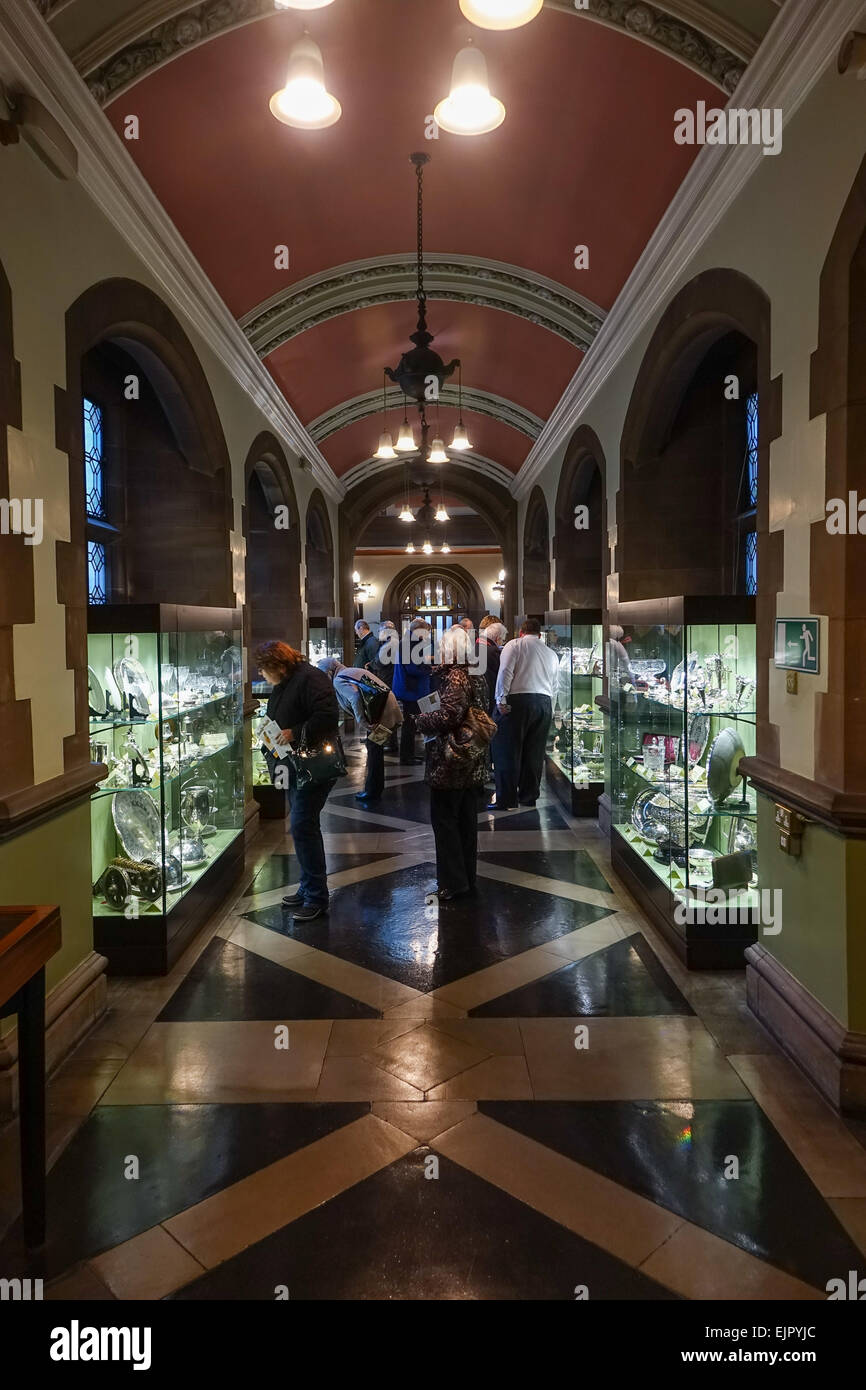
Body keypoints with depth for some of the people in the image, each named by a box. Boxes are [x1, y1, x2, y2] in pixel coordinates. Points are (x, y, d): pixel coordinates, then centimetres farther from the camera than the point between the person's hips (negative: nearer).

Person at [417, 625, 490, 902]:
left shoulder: (454, 678, -17)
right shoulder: (476, 677, 10)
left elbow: (448, 715, -25)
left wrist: (422, 720, -8)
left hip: (450, 762, -9)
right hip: (473, 763, 9)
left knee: (444, 820, 1)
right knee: (466, 821, 15)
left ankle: (453, 883, 7)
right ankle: (467, 878, 25)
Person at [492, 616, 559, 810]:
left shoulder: (514, 645, 6)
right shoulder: (551, 654, 22)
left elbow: (505, 672, -8)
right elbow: (555, 687, 20)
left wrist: (501, 700, -10)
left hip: (519, 700, -5)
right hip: (545, 702, 5)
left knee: (508, 752, -2)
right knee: (535, 753, 10)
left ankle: (506, 800, -3)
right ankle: (529, 797, 15)